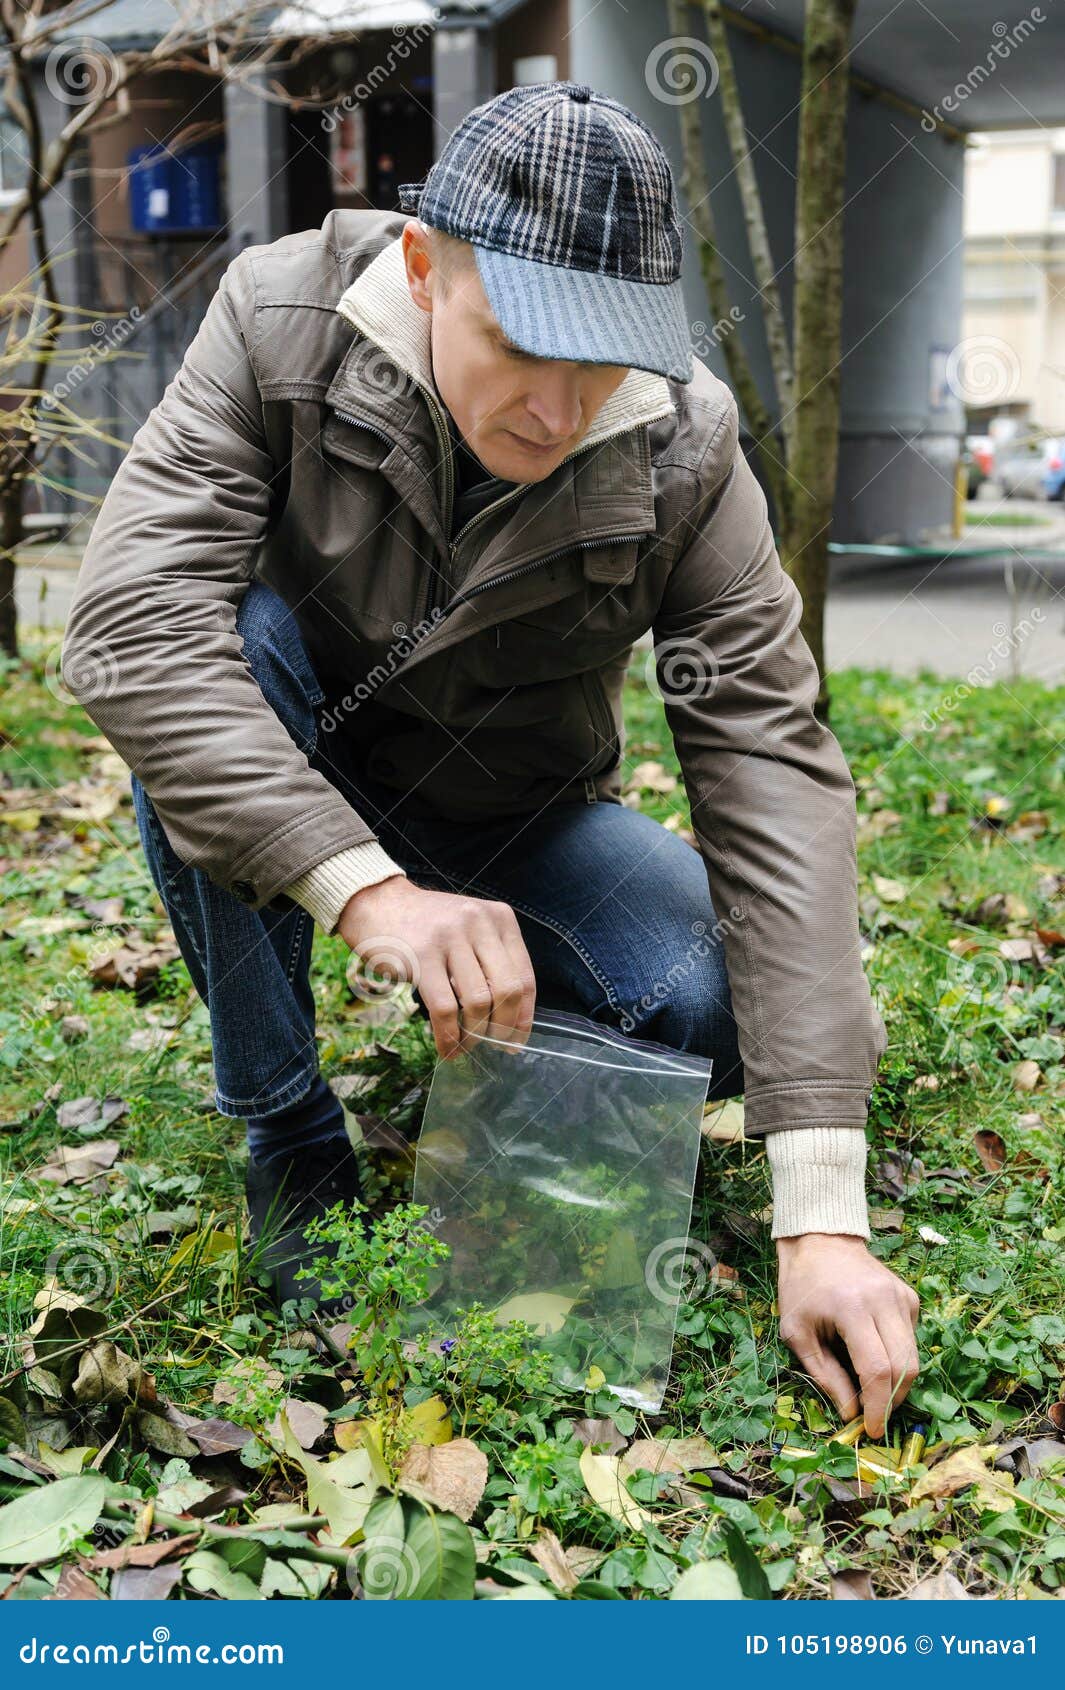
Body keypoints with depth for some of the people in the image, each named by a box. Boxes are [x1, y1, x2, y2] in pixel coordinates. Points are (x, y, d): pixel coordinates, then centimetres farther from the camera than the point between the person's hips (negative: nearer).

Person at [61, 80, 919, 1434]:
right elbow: (131, 616, -34)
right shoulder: (284, 320, -23)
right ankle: (286, 1143, -15)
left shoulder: (685, 448, -22)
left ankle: (507, 1083, 11)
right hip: (289, 784, 0)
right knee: (224, 646, -33)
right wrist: (365, 888, -47)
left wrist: (824, 1217, -35)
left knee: (712, 1005, -26)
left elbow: (775, 777, -27)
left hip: (513, 822, 0)